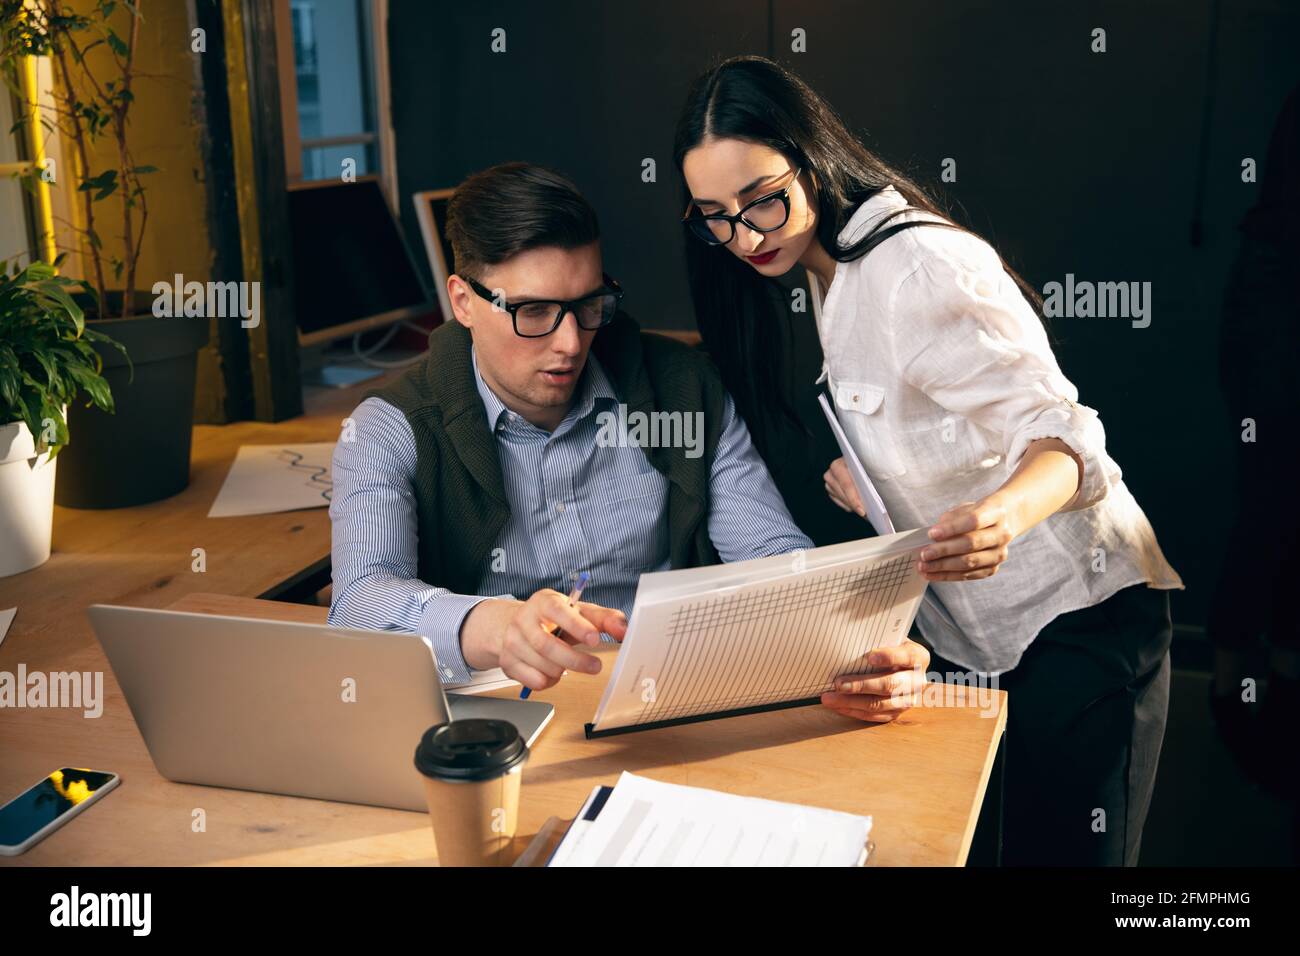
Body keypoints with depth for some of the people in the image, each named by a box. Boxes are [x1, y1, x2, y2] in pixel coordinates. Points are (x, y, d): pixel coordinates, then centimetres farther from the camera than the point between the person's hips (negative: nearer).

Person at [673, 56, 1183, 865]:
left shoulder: (919, 266, -19)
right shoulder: (838, 274, 9)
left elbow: (1059, 432, -26)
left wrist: (1004, 512, -47)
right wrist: (865, 476, -3)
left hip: (1078, 617, -8)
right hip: (969, 635, 8)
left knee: (1064, 852, -4)